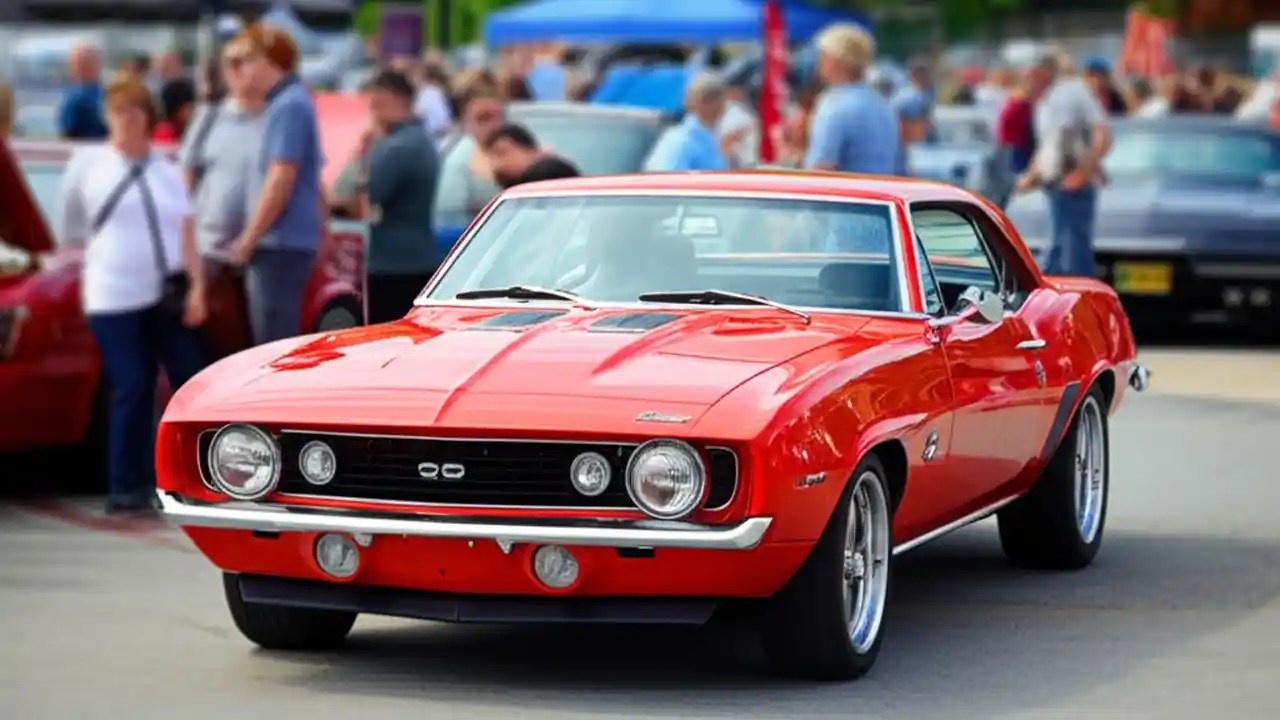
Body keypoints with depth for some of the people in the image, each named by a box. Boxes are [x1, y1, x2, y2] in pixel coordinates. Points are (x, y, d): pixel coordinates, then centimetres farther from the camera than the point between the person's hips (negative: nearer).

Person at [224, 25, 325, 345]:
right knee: (274, 345, 12)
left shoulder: (288, 106, -14)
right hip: (284, 243, 10)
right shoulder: (285, 102, 18)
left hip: (282, 244, -10)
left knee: (276, 348, -10)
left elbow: (281, 178, -19)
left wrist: (247, 240, -15)